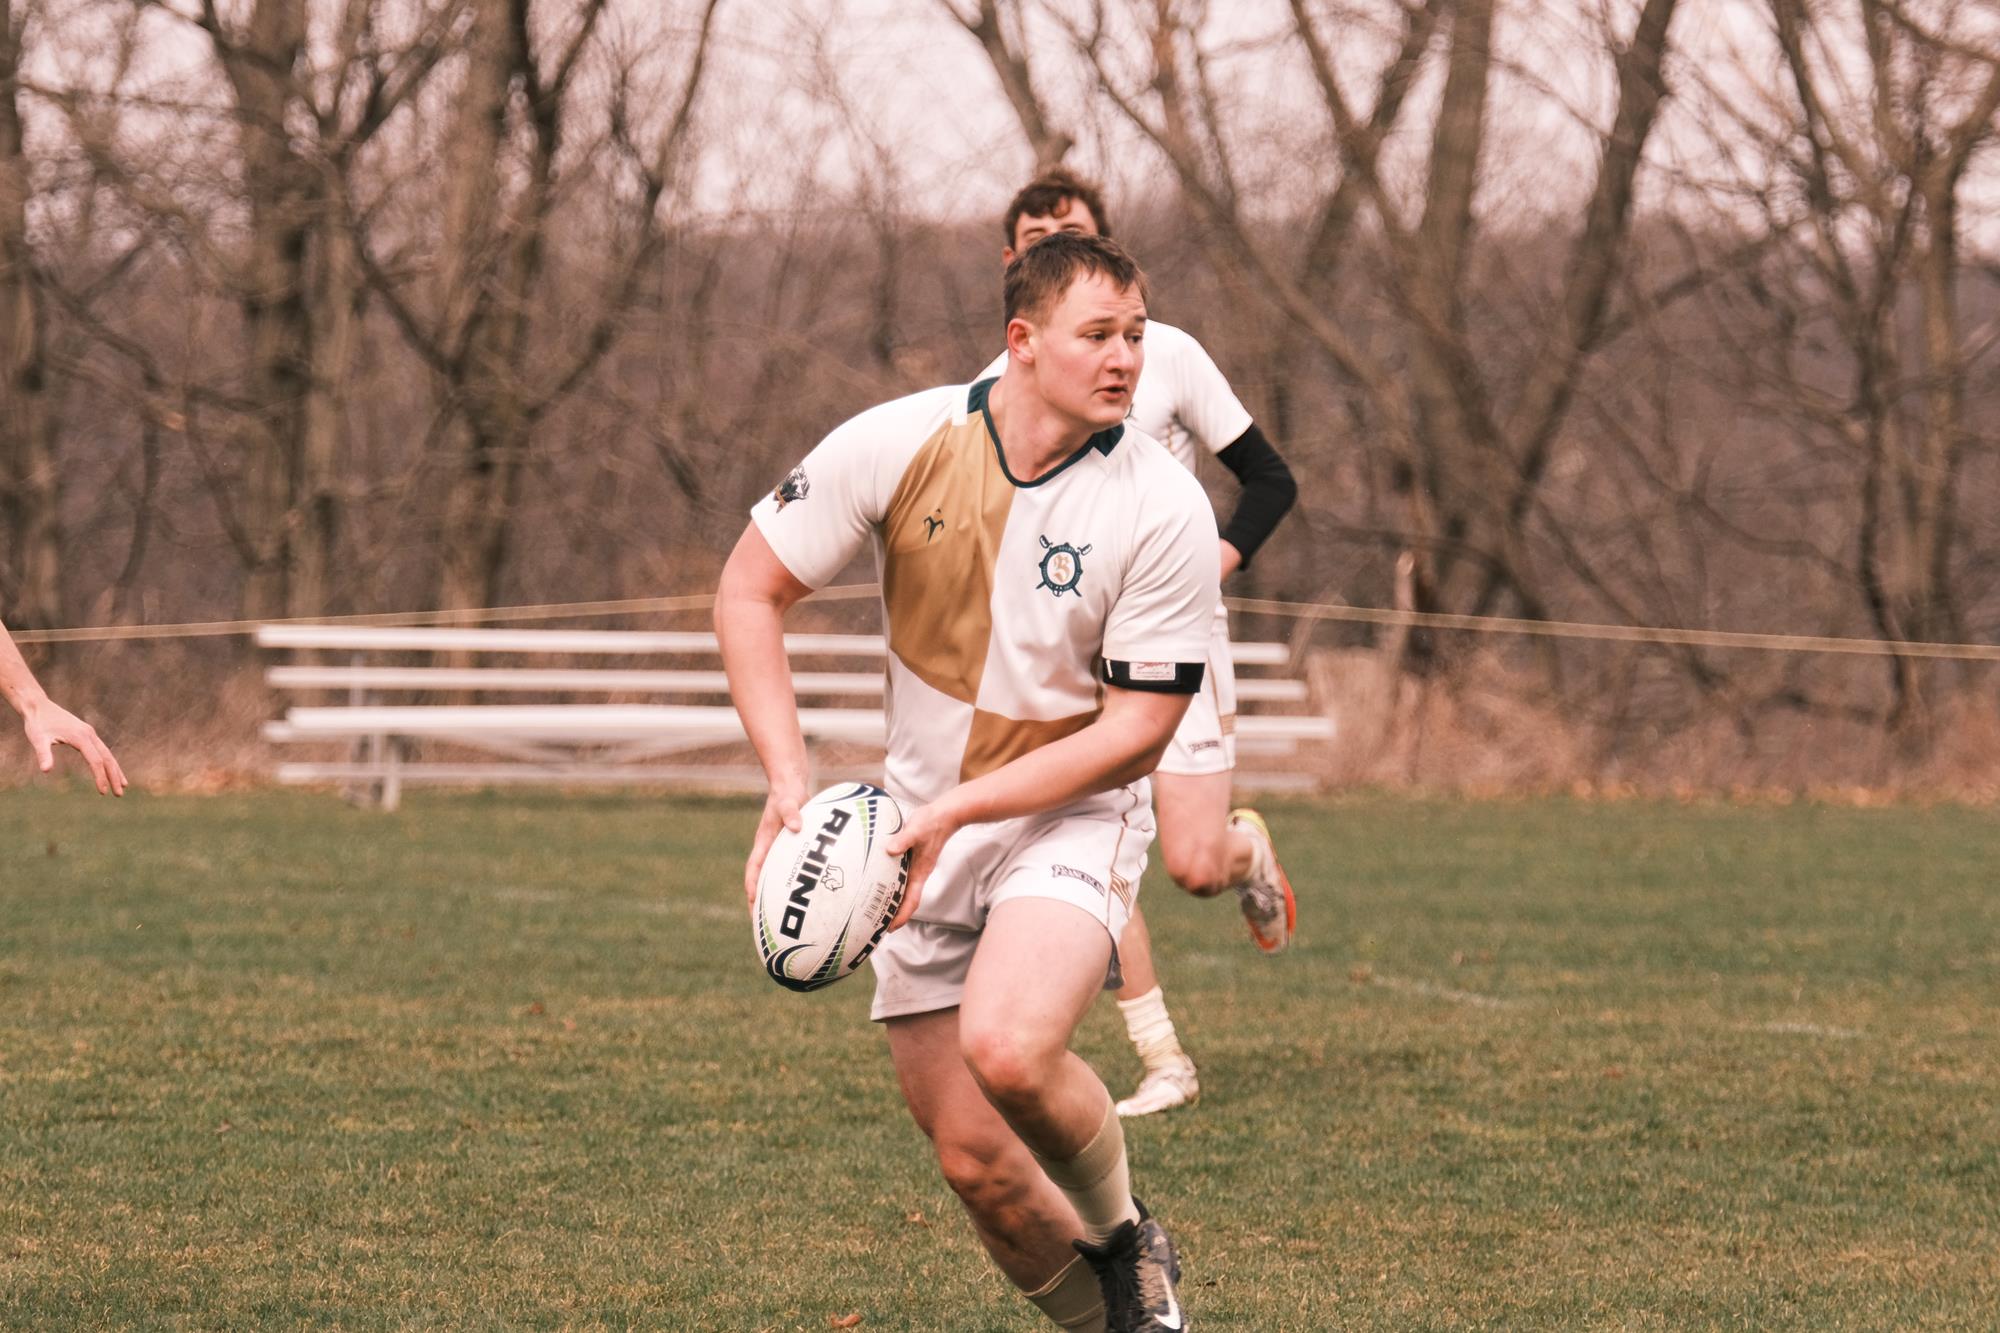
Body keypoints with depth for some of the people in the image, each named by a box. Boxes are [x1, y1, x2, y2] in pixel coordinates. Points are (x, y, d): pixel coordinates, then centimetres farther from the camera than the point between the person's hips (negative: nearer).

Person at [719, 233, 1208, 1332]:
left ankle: (1126, 1240, -3)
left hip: (1072, 817, -3)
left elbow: (1137, 729, -13)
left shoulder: (1165, 510, -16)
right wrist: (790, 782, -13)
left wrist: (960, 806, -21)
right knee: (973, 1159, -1)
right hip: (918, 828, 3)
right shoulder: (899, 445, -11)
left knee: (1008, 1048, -31)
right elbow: (750, 590, -2)